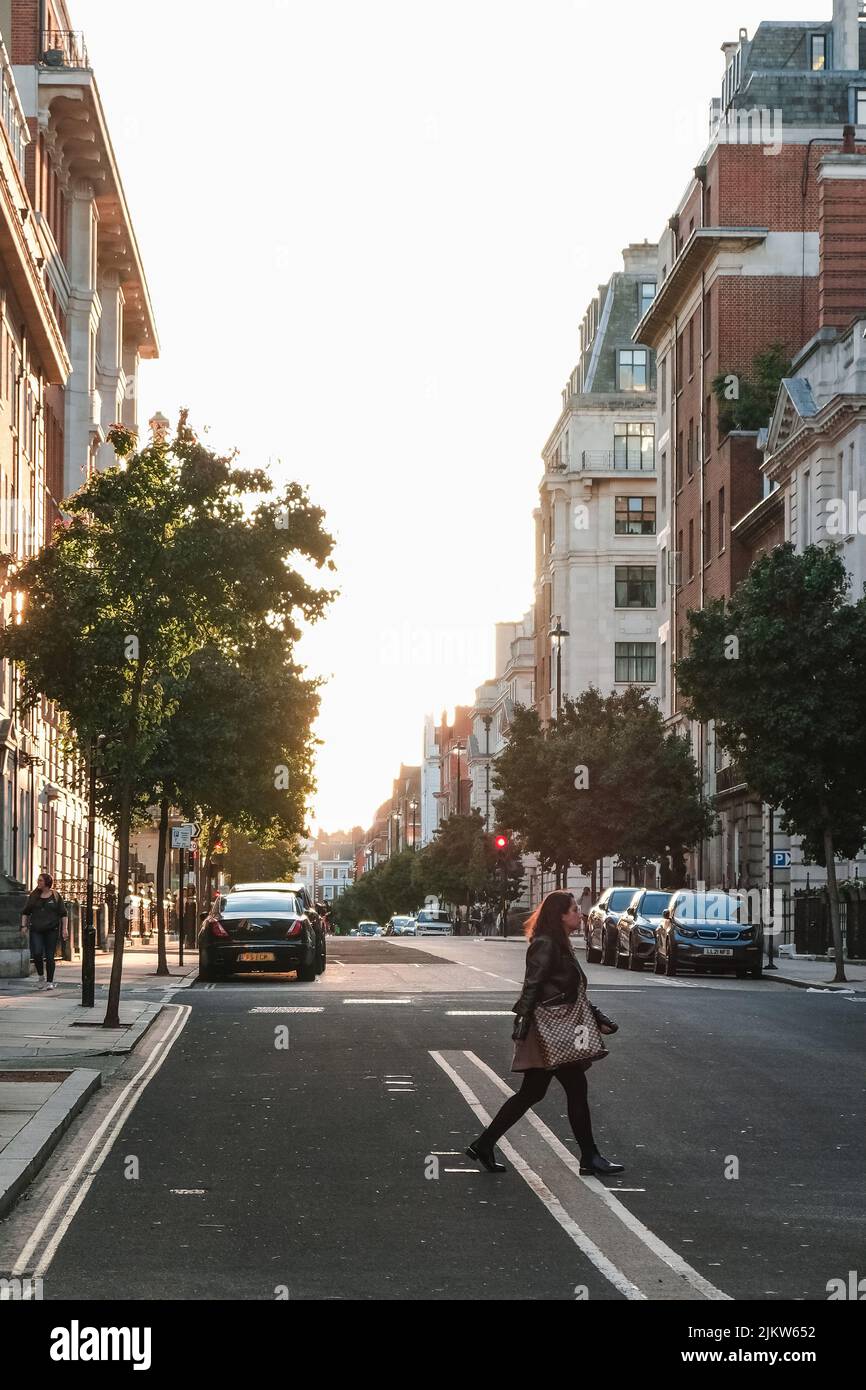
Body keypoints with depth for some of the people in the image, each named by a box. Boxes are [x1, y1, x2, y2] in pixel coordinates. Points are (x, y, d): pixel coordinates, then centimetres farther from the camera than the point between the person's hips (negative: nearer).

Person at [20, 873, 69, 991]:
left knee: (49, 956, -2)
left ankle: (50, 982, 6)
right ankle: (41, 977, 7)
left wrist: (65, 928, -3)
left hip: (51, 930, -1)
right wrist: (24, 925, 3)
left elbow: (64, 914, 6)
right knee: (36, 953, -14)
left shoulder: (56, 896, 4)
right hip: (36, 930, 1)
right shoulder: (34, 896, 9)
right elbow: (25, 912, 15)